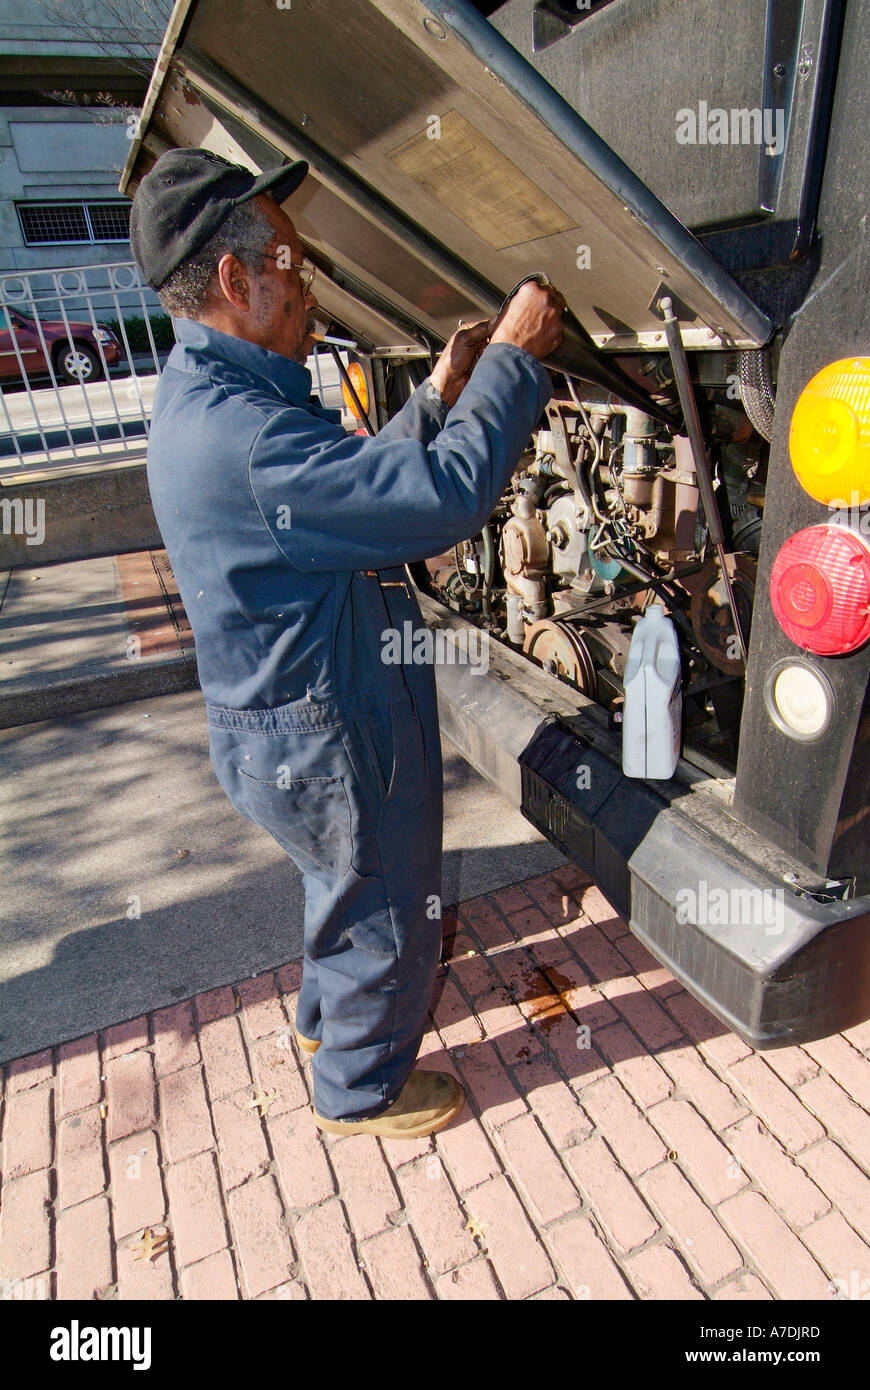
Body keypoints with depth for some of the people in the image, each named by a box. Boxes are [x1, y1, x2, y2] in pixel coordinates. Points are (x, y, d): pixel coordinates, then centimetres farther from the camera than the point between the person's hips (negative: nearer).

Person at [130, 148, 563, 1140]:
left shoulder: (211, 394, 7)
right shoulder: (240, 434, -30)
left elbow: (370, 481, 13)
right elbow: (451, 496, -32)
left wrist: (441, 392, 6)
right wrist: (514, 358, -17)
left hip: (305, 716, 10)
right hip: (323, 741, -10)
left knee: (348, 885, 31)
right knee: (387, 915, 14)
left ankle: (327, 1012, 58)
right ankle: (360, 1090, 42)